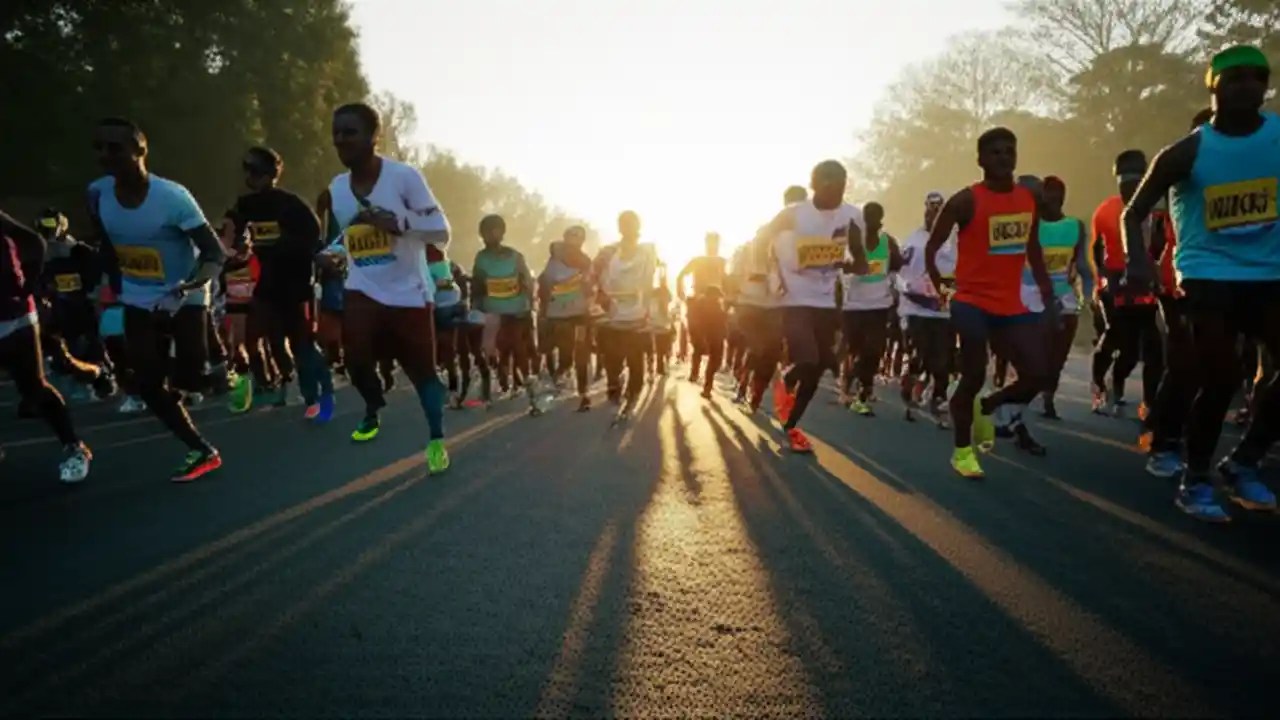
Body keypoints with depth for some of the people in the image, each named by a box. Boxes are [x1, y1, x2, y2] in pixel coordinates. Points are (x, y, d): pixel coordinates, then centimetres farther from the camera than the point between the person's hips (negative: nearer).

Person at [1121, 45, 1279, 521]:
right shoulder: (1187, 152, -6)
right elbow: (1134, 213, -3)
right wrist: (1138, 261, -21)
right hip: (1208, 276, -4)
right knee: (1221, 380, -7)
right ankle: (1195, 480, 11)